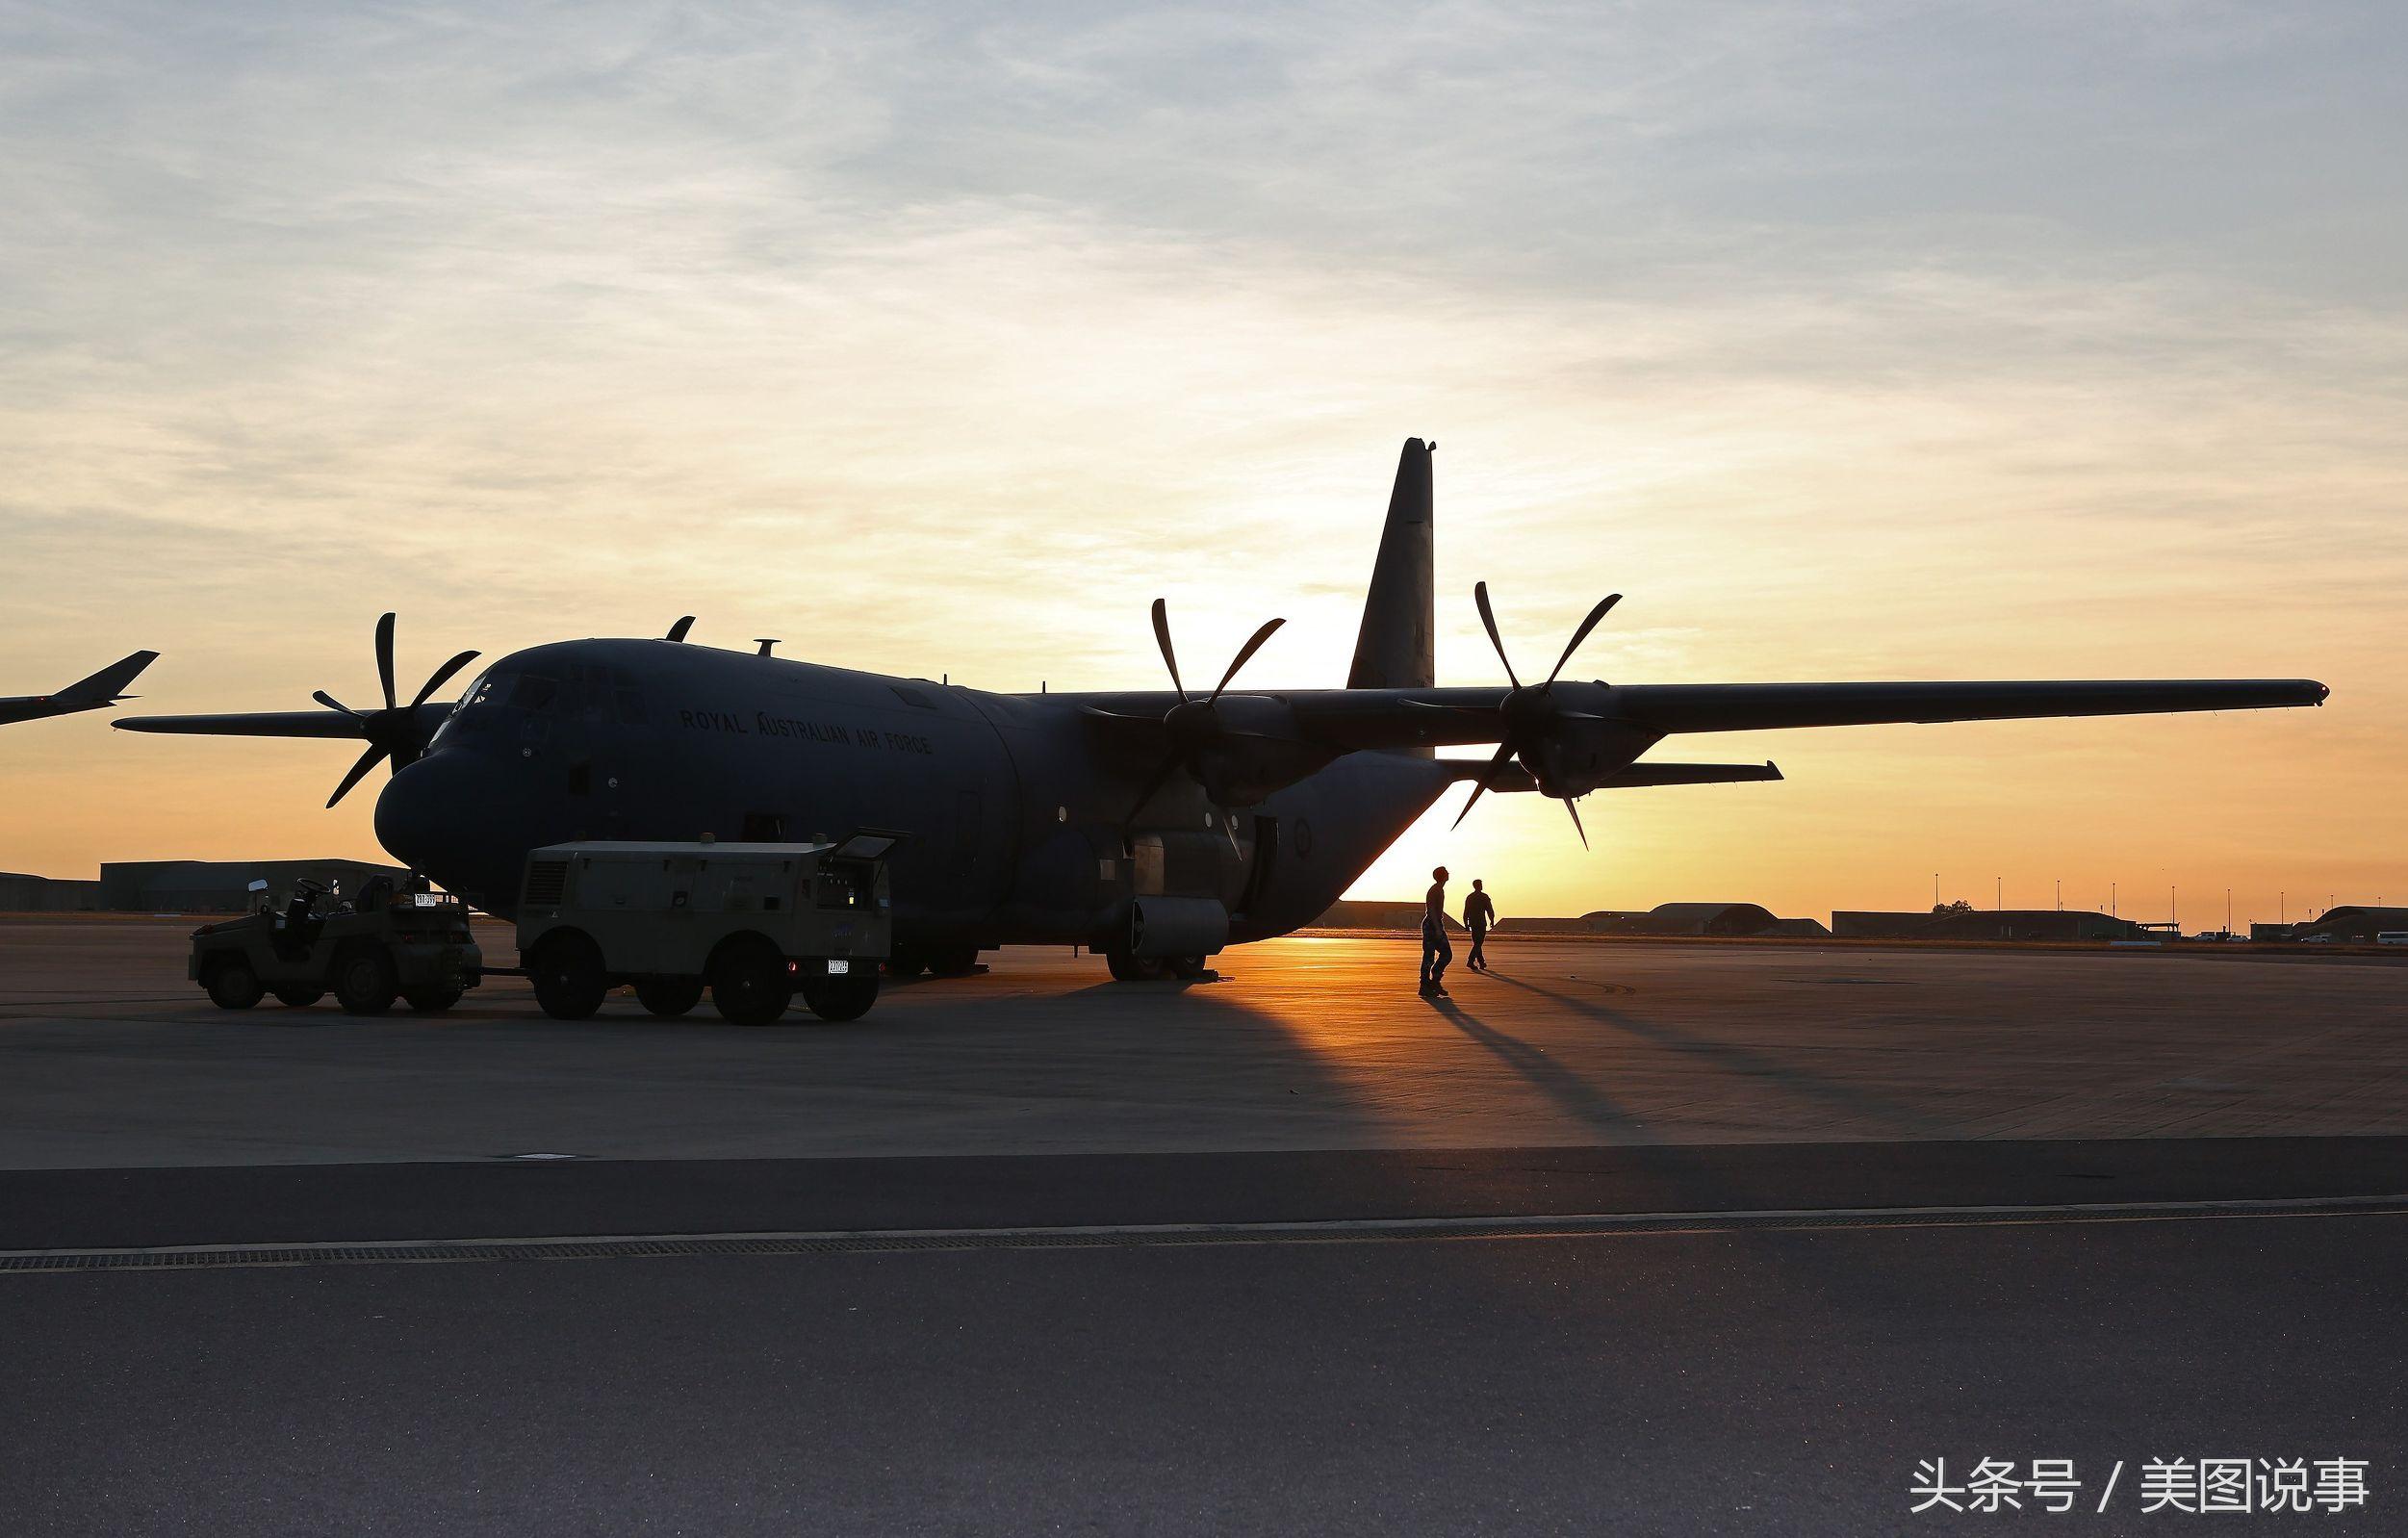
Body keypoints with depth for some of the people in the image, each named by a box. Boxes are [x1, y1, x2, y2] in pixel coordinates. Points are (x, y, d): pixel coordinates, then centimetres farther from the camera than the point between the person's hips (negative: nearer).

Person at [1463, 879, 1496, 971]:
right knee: (1478, 944, -7)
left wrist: (1466, 924, 14)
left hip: (1472, 923, 6)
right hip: (1481, 923, -6)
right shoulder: (1484, 897, -7)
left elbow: (1466, 912, 10)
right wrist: (1492, 920, 7)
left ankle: (1482, 963, 21)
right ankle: (1470, 962, -18)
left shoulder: (1469, 897, 10)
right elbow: (1489, 910, -6)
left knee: (1476, 943, 15)